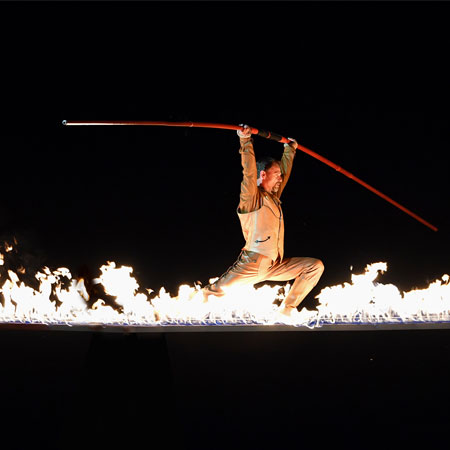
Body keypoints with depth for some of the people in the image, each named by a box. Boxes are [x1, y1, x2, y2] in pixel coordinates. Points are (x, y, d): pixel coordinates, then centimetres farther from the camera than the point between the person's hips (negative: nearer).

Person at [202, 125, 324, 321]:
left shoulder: (273, 197, 20)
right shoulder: (252, 198, -1)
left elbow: (285, 171, 33)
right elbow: (249, 172, -17)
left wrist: (290, 149, 39)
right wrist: (246, 141, -23)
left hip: (276, 266, 8)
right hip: (251, 265, -8)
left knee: (316, 266, 4)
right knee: (215, 291, -26)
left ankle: (287, 309, 3)